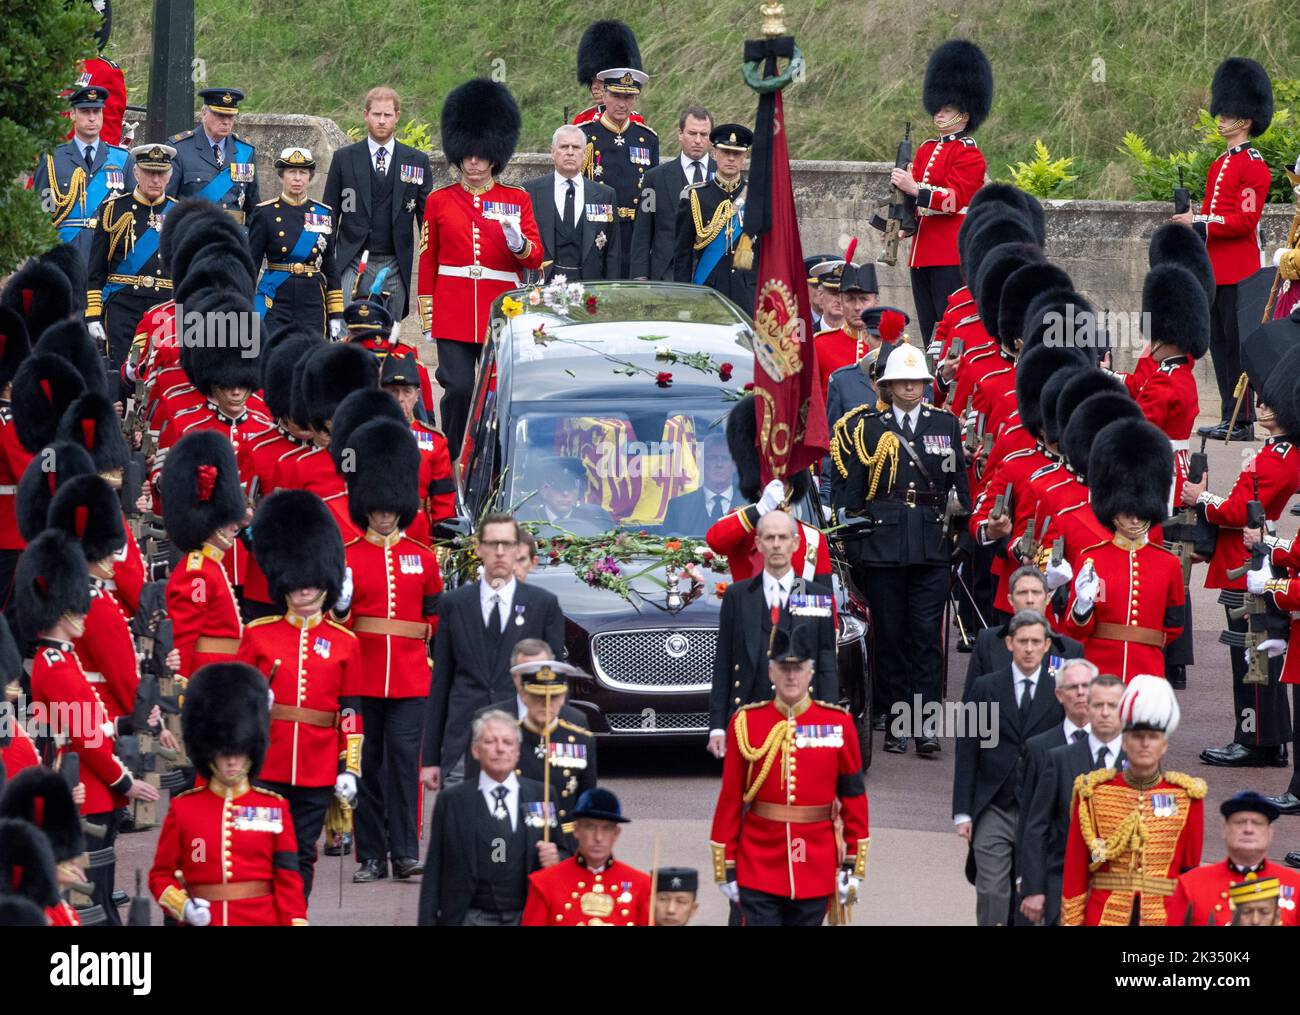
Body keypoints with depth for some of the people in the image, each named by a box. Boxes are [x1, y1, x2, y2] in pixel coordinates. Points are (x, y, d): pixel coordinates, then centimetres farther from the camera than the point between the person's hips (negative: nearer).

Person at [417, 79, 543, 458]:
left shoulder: (517, 200, 6)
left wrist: (518, 242, -21)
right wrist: (426, 317, 10)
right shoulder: (439, 201, 8)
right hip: (453, 317, 0)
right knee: (458, 391, -8)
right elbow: (427, 261, 12)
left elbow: (536, 259, 1)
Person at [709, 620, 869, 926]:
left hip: (815, 873, 1)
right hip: (759, 867, -1)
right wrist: (725, 867, 1)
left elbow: (854, 798, 5)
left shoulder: (838, 724, 1)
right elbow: (730, 799, 2)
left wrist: (853, 866, 2)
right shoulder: (745, 723, -1)